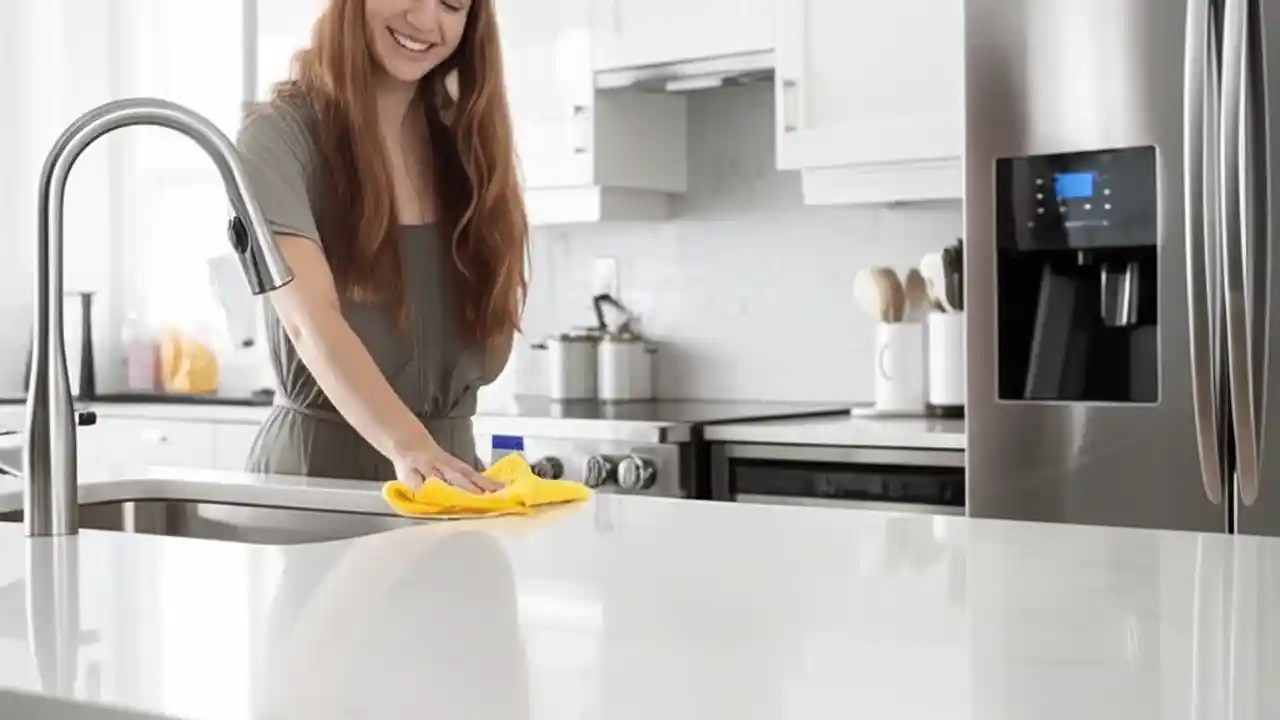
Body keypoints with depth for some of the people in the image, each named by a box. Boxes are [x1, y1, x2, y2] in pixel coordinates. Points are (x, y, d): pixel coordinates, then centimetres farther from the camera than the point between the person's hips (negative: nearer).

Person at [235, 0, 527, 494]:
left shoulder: (467, 144, 7)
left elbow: (487, 341, 8)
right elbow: (312, 322, -22)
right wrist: (406, 445, -35)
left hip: (447, 459, 4)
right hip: (317, 460, -4)